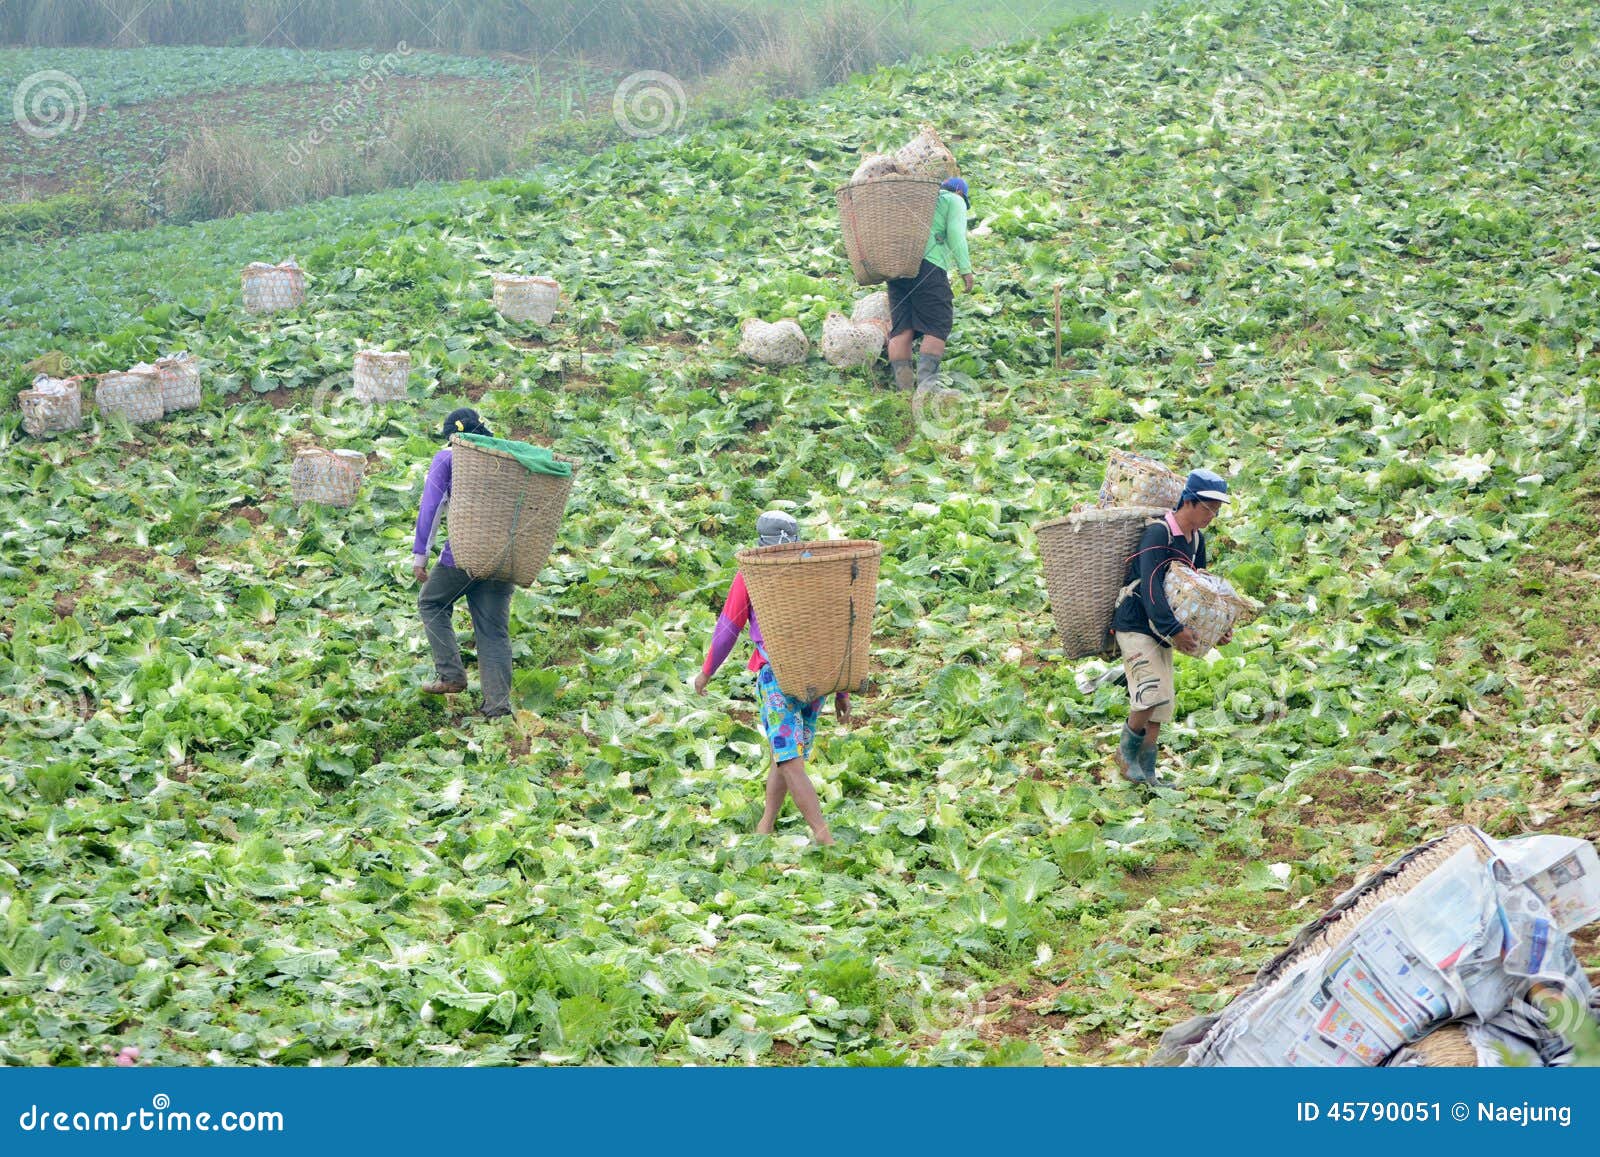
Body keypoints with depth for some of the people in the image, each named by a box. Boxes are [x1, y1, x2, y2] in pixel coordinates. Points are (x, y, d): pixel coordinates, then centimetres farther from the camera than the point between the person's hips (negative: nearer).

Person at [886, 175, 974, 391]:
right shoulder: (954, 201, 13)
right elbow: (956, 233, -3)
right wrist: (965, 268, -6)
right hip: (928, 266, -6)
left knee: (901, 328, 1)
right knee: (937, 325, -6)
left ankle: (903, 384, -6)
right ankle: (926, 380, -22)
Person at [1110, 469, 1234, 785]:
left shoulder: (1196, 540, 9)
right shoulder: (1158, 534, -19)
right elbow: (1151, 588, -27)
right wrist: (1174, 629, -31)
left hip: (1161, 630, 9)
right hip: (1134, 625, -9)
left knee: (1161, 706, 7)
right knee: (1151, 694, -20)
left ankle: (1147, 775, 12)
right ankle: (1126, 750, 3)